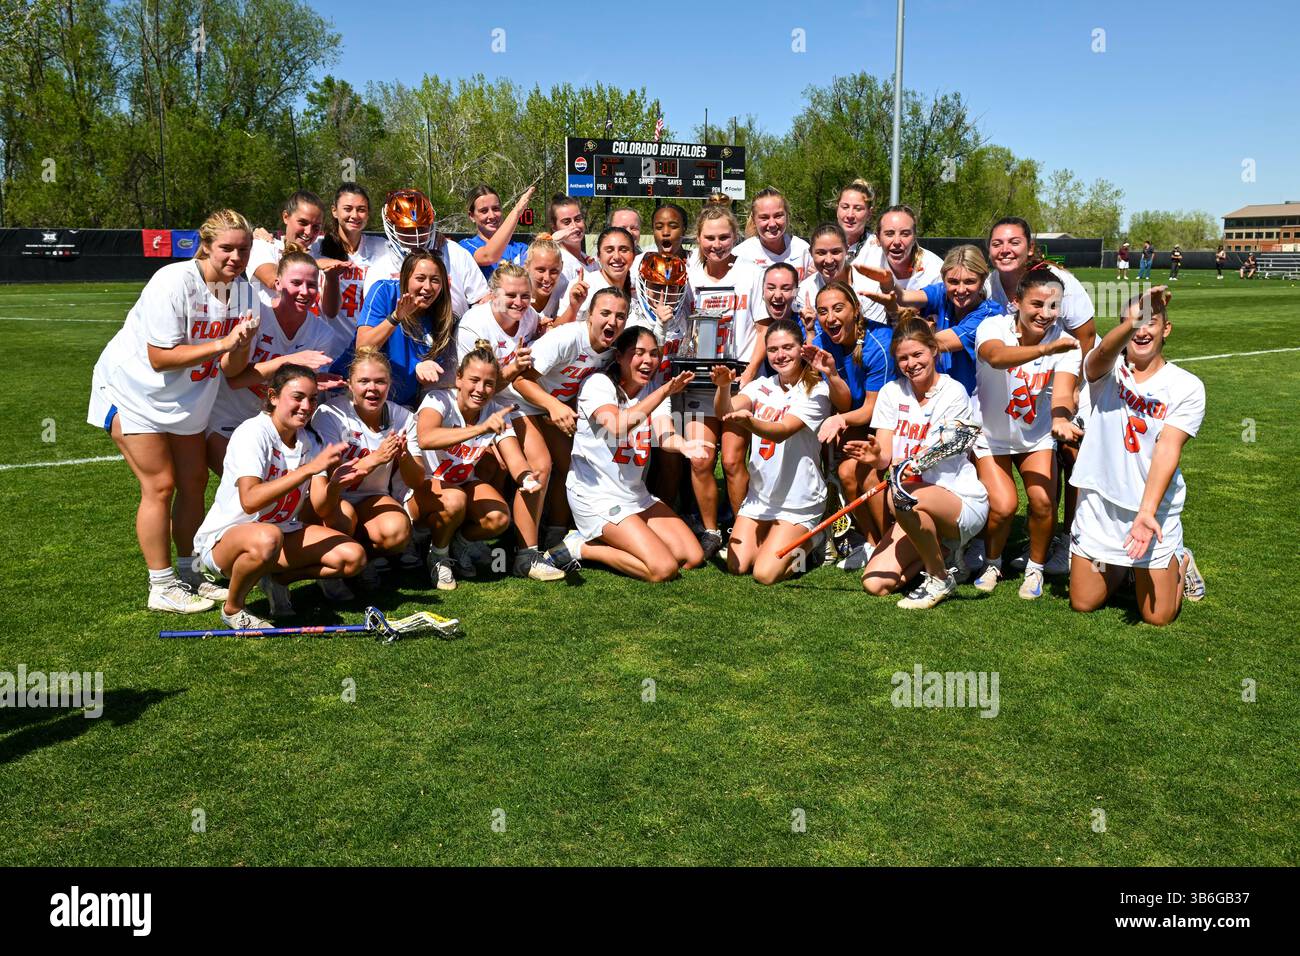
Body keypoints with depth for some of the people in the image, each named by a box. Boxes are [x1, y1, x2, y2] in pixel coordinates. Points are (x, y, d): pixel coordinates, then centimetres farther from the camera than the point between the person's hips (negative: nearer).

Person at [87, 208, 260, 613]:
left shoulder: (243, 291, -7)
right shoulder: (174, 281, -26)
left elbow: (231, 368, -9)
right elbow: (160, 358, -28)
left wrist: (242, 343, -29)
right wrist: (220, 344, -33)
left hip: (187, 398, 7)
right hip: (134, 390, -7)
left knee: (194, 482, 9)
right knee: (160, 485, -6)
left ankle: (189, 575, 23)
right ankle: (161, 587, 5)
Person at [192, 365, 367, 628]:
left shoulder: (310, 441, 1)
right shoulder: (253, 433, -19)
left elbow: (323, 510, -7)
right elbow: (250, 501, -36)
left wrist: (335, 484, -30)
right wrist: (310, 468, -39)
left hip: (283, 532, 6)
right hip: (224, 537, -6)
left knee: (353, 557, -14)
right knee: (266, 538, -42)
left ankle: (277, 578, 10)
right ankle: (232, 609, -12)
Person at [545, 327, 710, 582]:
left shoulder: (654, 390, 7)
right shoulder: (598, 384, -12)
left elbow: (665, 436, -12)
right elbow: (618, 426, -32)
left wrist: (684, 445, -36)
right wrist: (664, 392, -36)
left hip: (636, 493, 8)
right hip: (597, 495, -8)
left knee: (692, 557, 3)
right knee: (663, 568, -19)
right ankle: (581, 547, -2)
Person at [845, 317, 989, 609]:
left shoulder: (953, 393, -9)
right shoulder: (892, 391, 4)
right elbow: (885, 456, -4)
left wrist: (910, 461, -42)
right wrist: (875, 457, -29)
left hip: (962, 500, -5)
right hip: (920, 513, 5)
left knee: (905, 497, -38)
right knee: (875, 583, -12)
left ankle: (940, 578, -13)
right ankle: (937, 550, 16)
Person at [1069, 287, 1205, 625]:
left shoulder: (1186, 386, -6)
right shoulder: (1108, 369, -3)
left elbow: (1168, 450, -17)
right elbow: (1104, 353, -29)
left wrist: (1146, 512, -29)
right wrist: (1130, 323, -51)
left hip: (1153, 507, -2)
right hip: (1098, 504, 2)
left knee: (1157, 616, 3)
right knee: (1083, 603, 11)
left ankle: (1180, 564, 33)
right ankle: (1123, 567, 40)